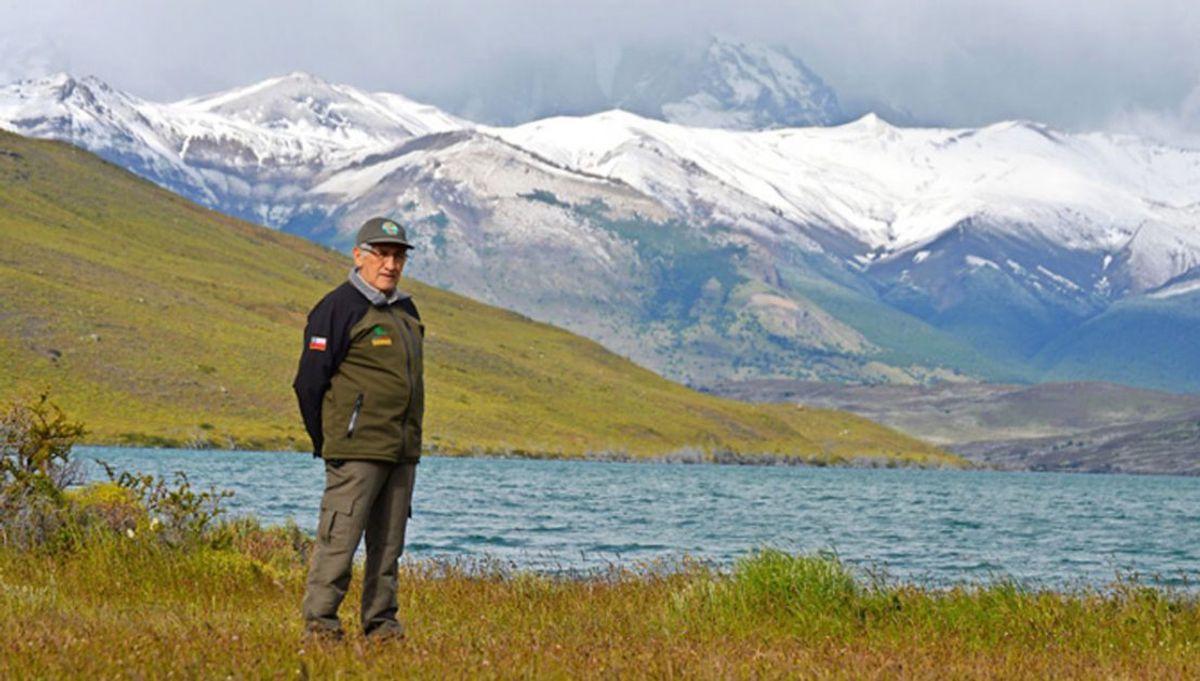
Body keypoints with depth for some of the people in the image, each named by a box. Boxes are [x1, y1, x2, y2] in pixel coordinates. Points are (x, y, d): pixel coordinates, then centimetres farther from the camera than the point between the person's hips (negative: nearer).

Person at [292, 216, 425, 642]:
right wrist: (326, 442, -2)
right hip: (356, 450, -8)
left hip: (403, 452, 8)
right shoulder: (339, 308, -8)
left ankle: (381, 623, 16)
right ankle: (319, 623, -2)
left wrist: (409, 440, 18)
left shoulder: (406, 312, 17)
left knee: (388, 544, 10)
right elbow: (309, 381, -8)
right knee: (339, 538, -7)